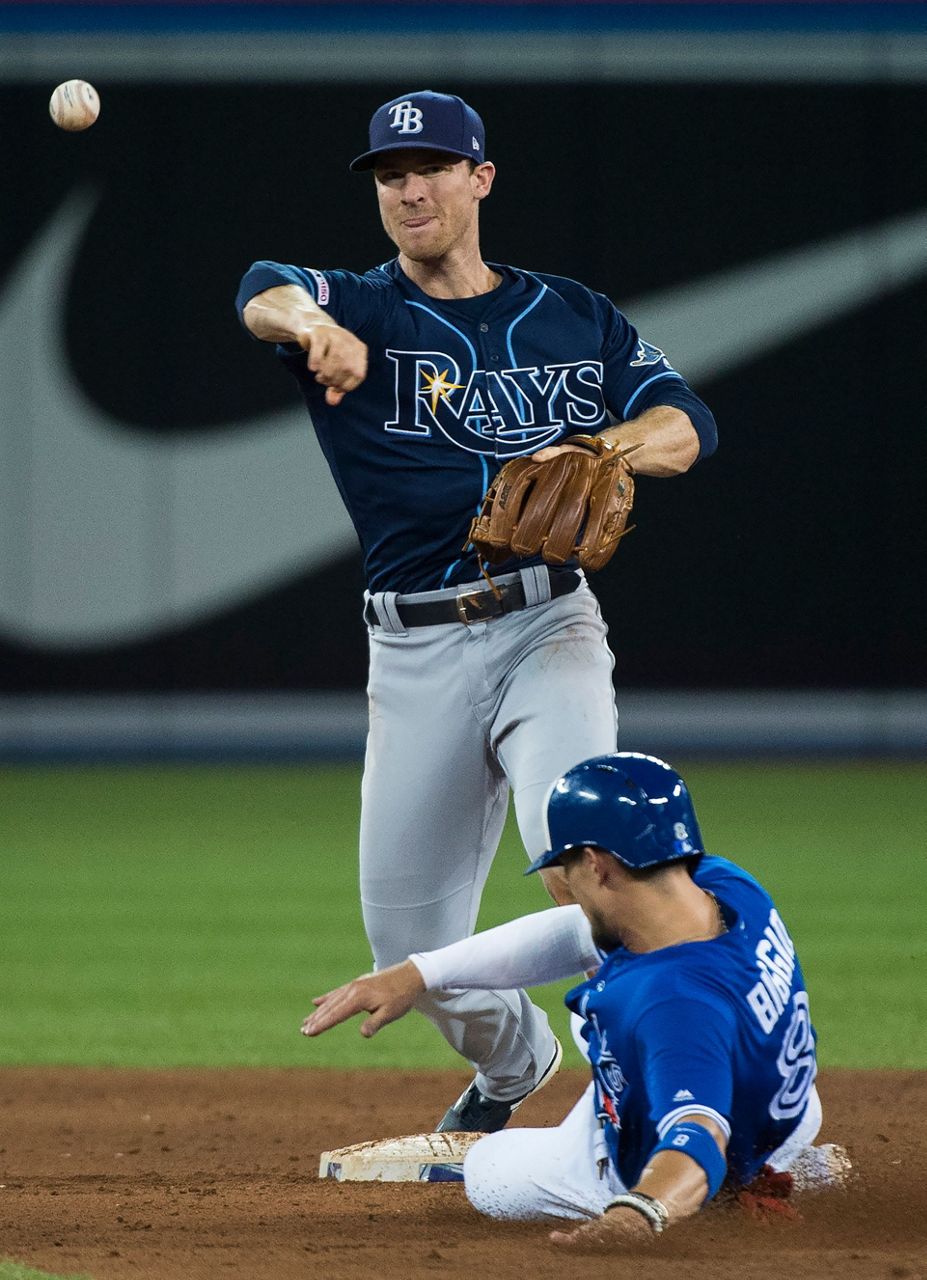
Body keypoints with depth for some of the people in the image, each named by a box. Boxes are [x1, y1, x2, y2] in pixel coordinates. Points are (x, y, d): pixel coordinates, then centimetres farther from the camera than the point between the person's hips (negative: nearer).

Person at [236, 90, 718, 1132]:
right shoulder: (360, 312, 4)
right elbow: (261, 295, -19)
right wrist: (314, 326, -45)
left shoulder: (577, 318, 11)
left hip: (548, 625, -1)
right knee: (407, 928, 6)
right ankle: (511, 1060, 35)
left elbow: (685, 426, 1)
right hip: (415, 653, 1)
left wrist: (606, 448, -22)